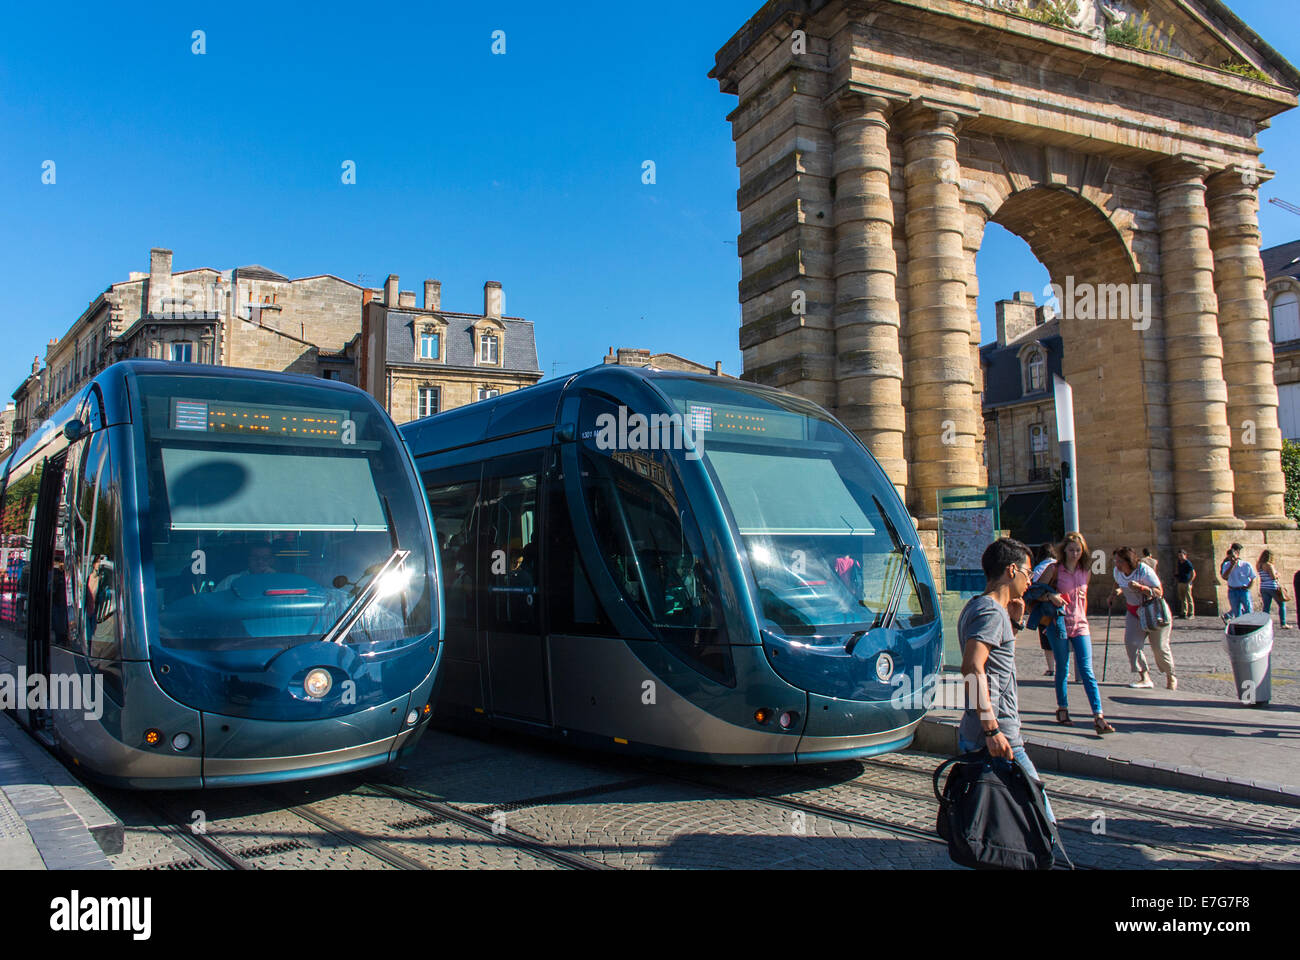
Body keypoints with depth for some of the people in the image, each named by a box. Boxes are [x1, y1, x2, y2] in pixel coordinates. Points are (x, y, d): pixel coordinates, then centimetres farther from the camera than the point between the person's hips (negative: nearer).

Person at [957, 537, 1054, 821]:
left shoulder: (976, 606, 17)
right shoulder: (991, 611, -14)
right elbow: (972, 667, -26)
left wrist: (1014, 621, 18)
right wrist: (992, 729, -29)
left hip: (974, 734, 10)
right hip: (999, 738, -10)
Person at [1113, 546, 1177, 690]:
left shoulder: (1144, 571, -24)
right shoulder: (1118, 571, -5)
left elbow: (1159, 592, -25)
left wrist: (1140, 587, -37)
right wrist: (1118, 590, -1)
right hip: (1134, 613, 5)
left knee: (1159, 647, 2)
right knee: (1131, 642, -15)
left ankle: (1170, 676, 28)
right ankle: (1145, 678, -13)